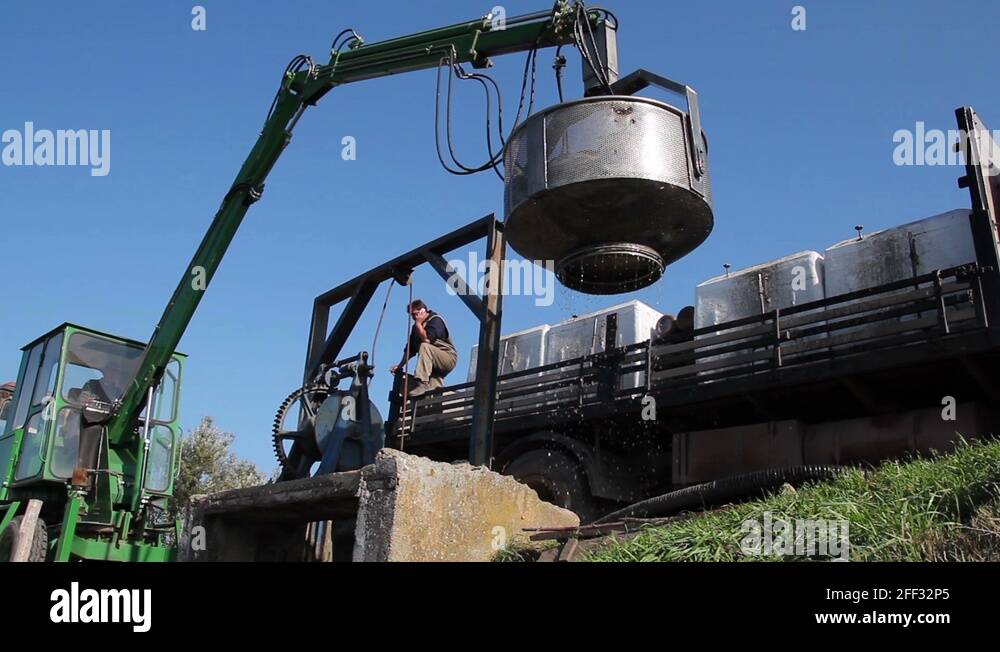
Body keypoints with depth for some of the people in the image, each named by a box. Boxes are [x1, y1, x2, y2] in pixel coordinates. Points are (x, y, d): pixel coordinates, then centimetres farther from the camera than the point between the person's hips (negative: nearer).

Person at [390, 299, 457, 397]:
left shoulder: (436, 320, -12)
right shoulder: (416, 326, 10)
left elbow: (427, 339, -29)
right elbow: (410, 349, 9)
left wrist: (418, 323, -18)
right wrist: (400, 365, 0)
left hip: (449, 358, -7)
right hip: (435, 363, 7)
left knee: (424, 346, -32)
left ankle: (423, 384, -39)